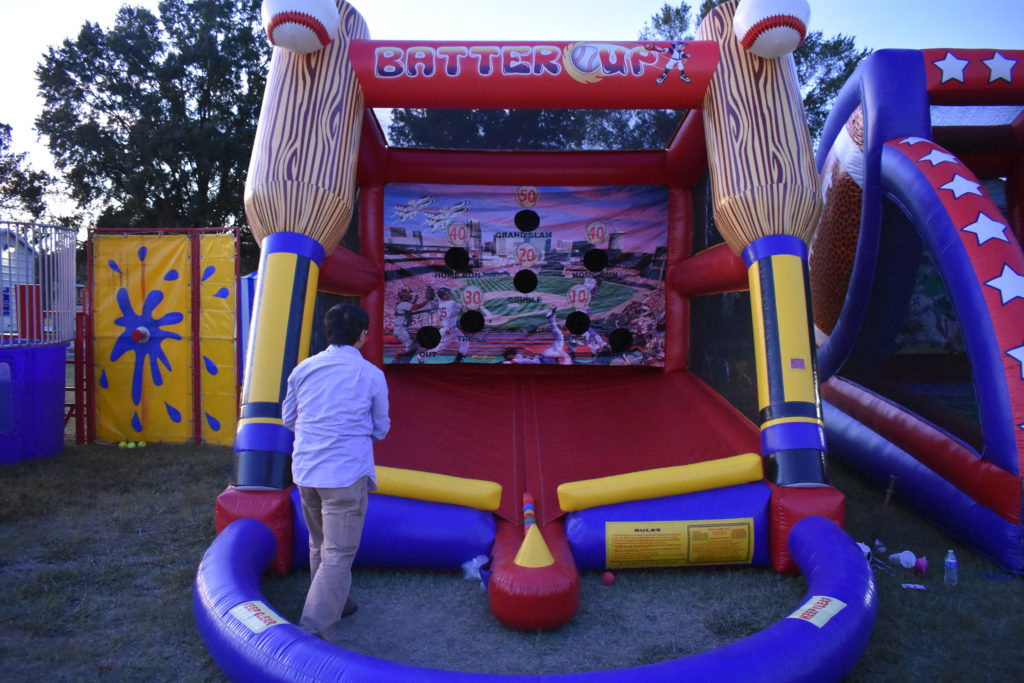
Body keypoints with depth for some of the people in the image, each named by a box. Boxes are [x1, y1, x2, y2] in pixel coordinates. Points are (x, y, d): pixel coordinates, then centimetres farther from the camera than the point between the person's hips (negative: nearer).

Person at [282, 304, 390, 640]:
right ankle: (314, 628, -5)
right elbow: (380, 428, 5)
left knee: (319, 545, 22)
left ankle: (331, 603, 39)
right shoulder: (371, 375, -5)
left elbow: (288, 418, 13)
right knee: (339, 553, 1)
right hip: (346, 472, -5)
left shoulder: (304, 369, 4)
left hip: (305, 470, 6)